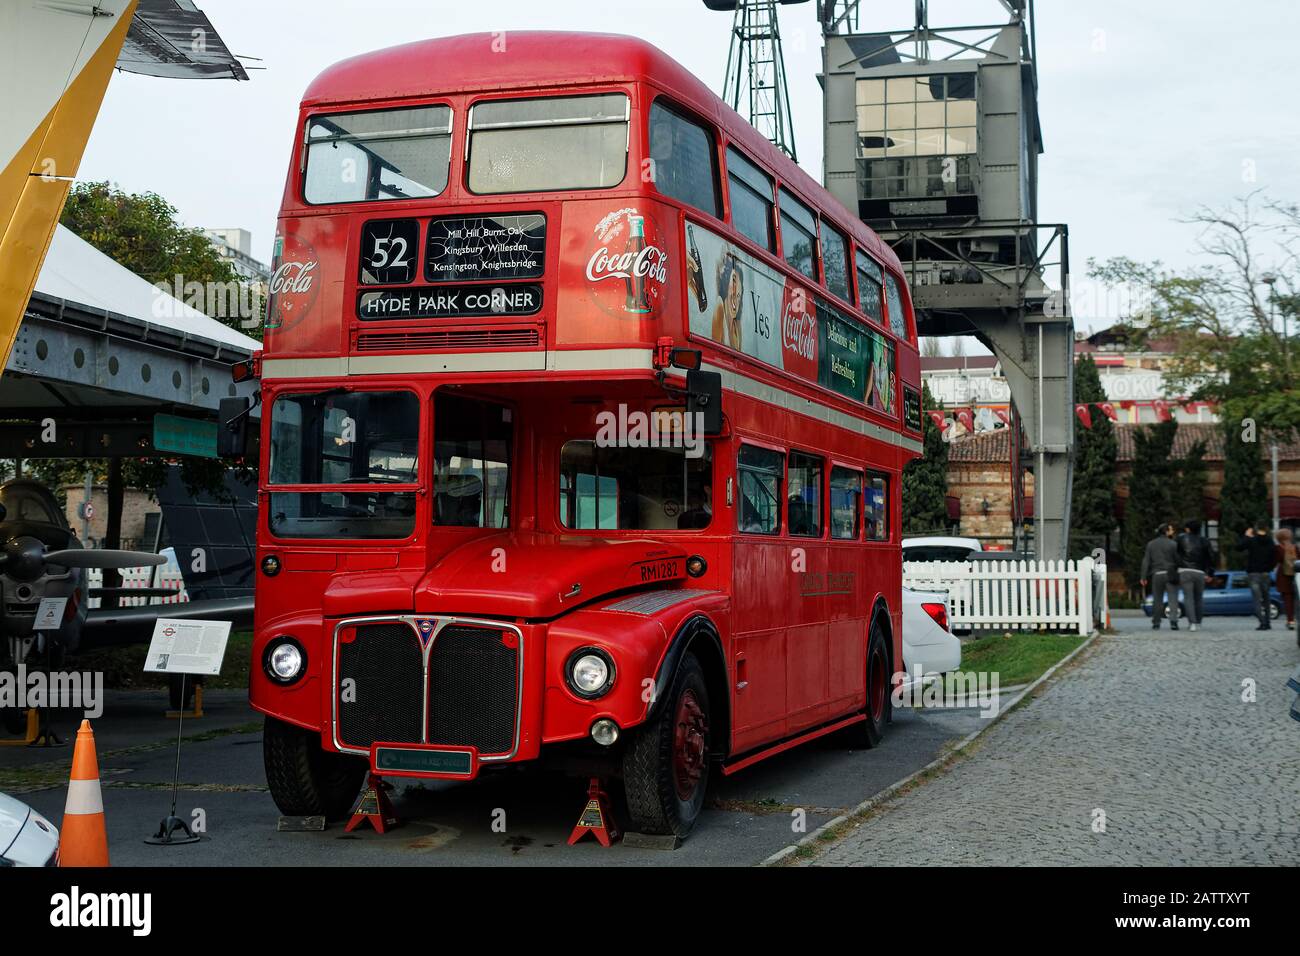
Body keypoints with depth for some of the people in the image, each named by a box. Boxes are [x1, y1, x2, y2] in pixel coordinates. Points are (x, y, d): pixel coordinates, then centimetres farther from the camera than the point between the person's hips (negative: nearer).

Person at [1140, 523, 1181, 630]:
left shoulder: (1151, 544, 7)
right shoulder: (1173, 544, -4)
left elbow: (1146, 561, 4)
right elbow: (1177, 560, -6)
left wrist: (1143, 577, 4)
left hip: (1156, 575, 3)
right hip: (1170, 574, -3)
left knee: (1157, 599, 11)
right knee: (1173, 599, -3)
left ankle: (1156, 622, 12)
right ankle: (1173, 621, -15)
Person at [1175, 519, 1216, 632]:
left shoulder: (1181, 538, 4)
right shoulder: (1204, 541, 10)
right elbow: (1211, 557, 7)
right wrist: (1210, 573, 11)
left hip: (1185, 571, -2)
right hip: (1200, 573, 2)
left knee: (1188, 598, -4)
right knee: (1199, 598, 13)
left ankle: (1192, 623, -14)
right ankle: (1198, 623, 14)